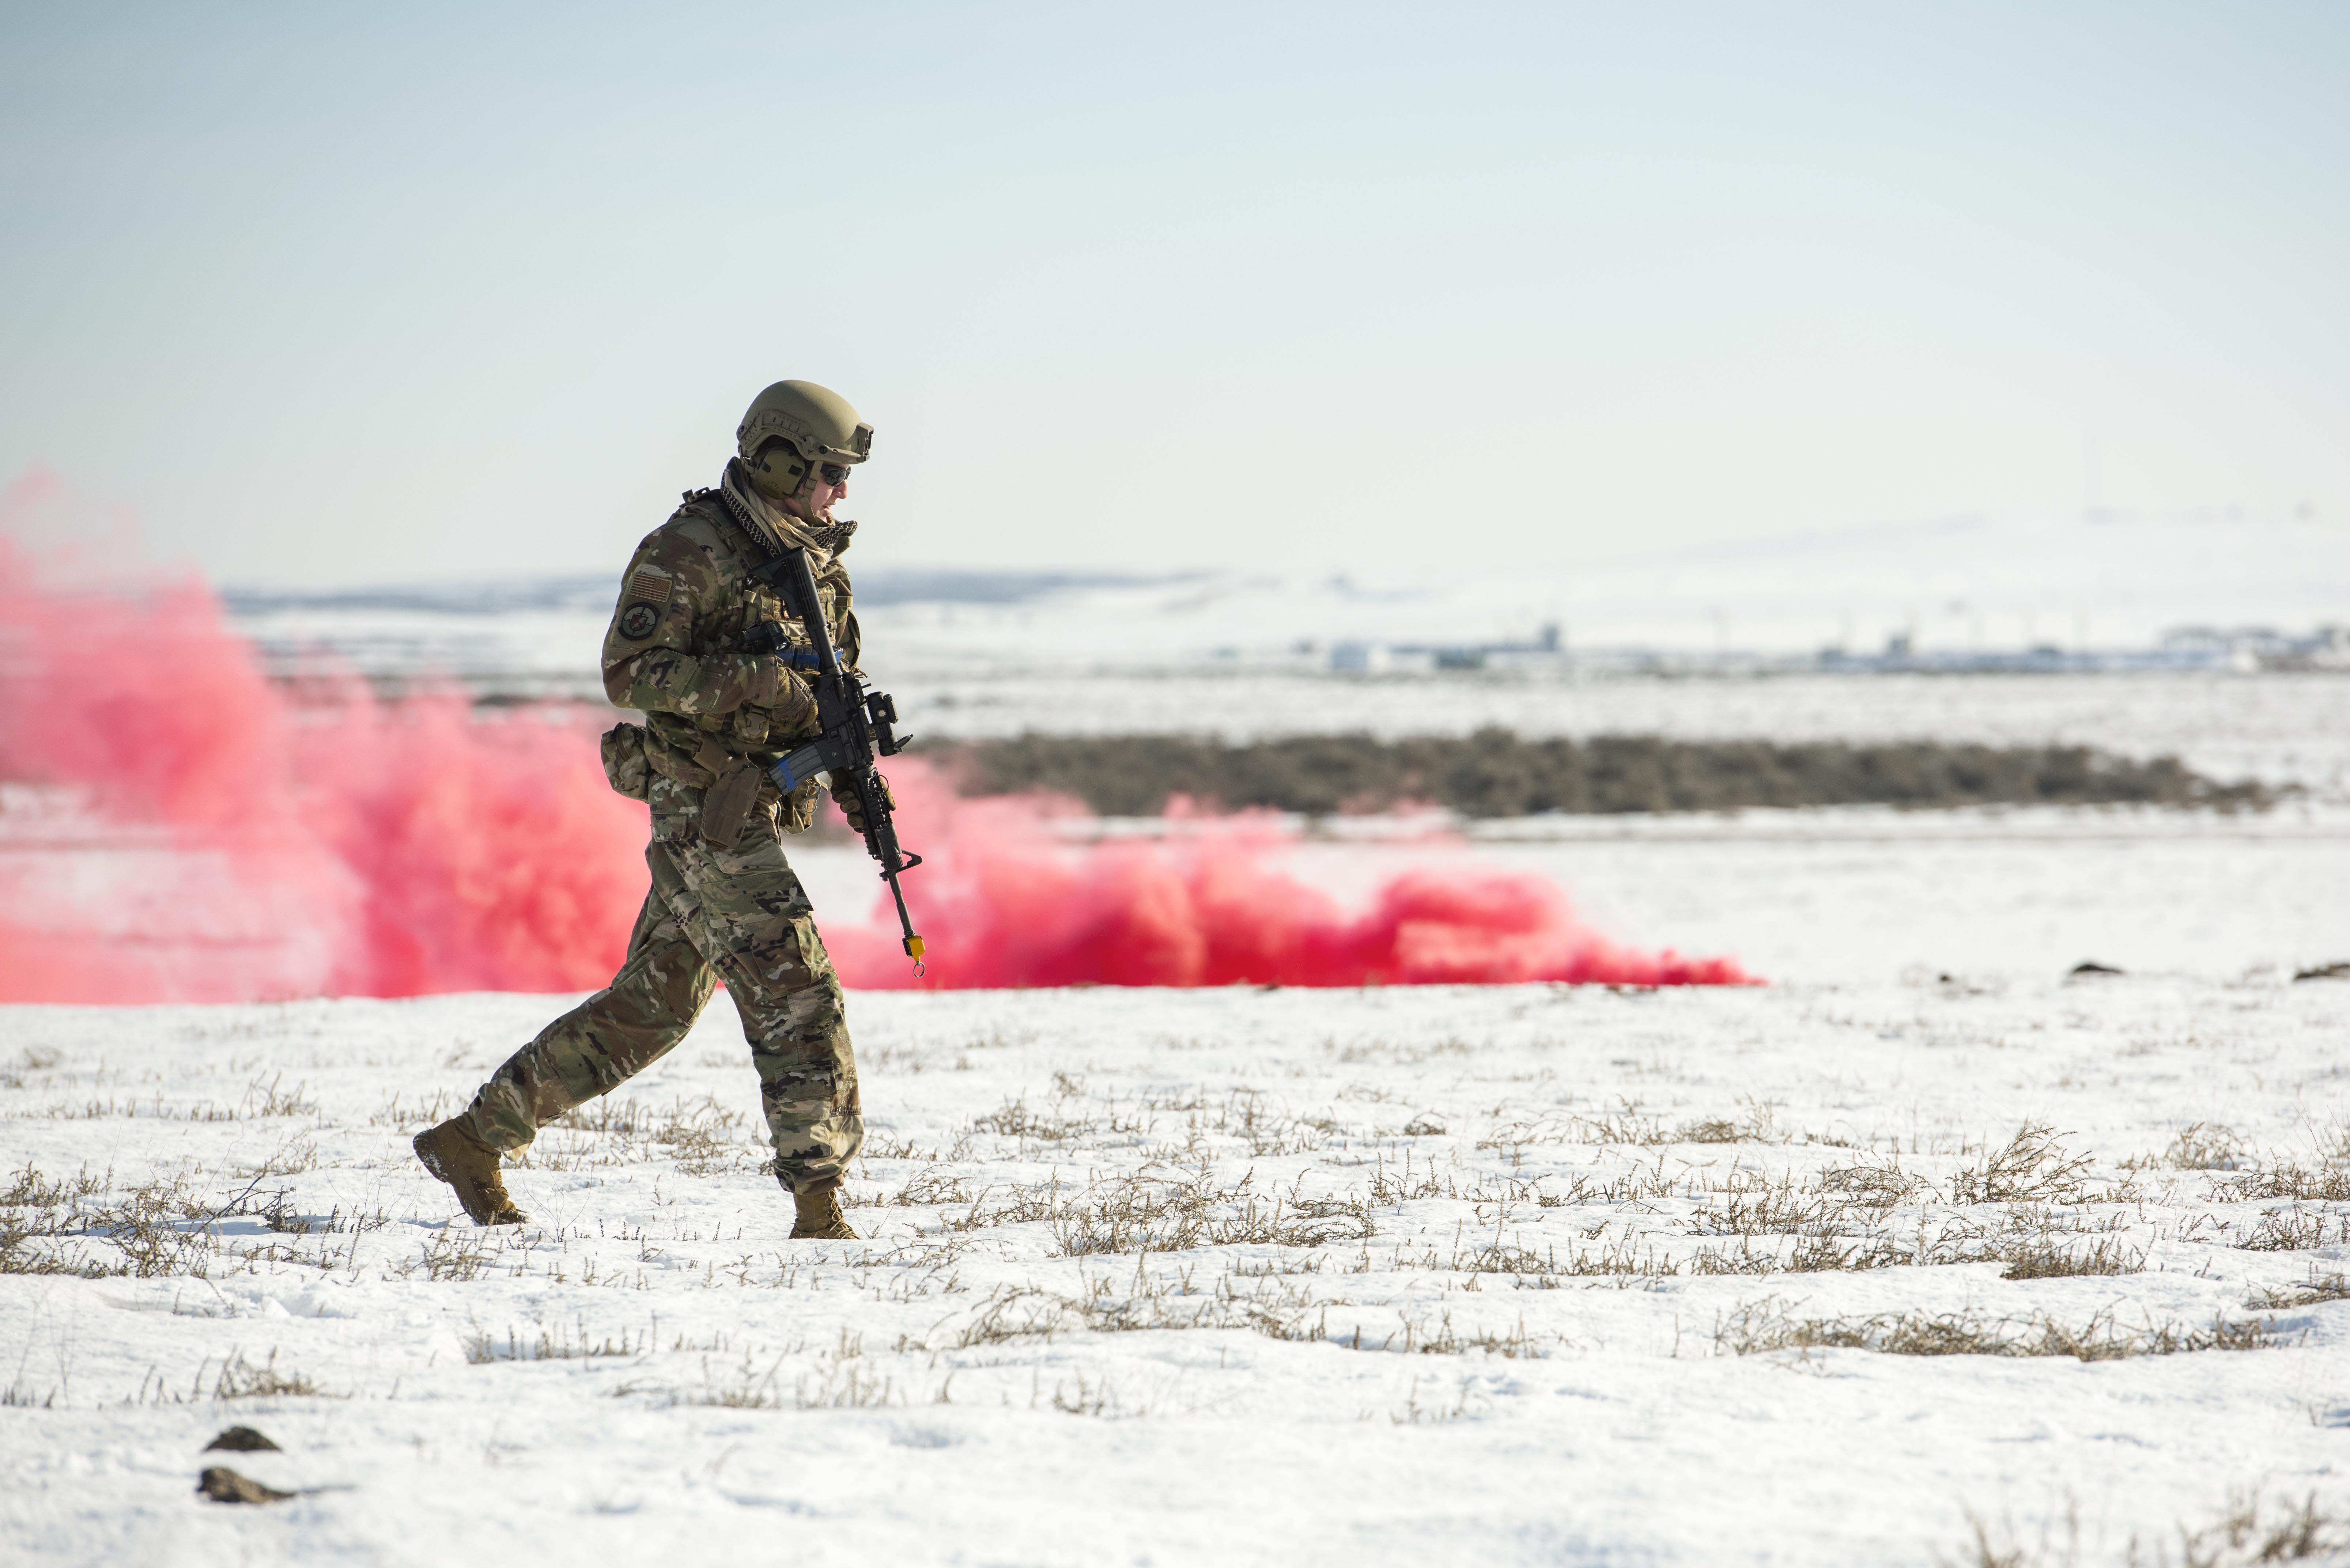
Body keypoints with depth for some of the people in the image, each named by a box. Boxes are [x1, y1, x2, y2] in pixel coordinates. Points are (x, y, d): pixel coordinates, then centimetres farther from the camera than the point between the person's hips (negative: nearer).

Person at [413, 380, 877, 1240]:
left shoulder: (813, 562, 14)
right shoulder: (686, 554, -12)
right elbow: (630, 674, -18)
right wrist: (757, 682, -25)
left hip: (753, 808, 9)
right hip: (704, 807, -9)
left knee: (650, 1007, 14)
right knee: (796, 992, -14)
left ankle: (473, 1138, 22)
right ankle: (819, 1208, -13)